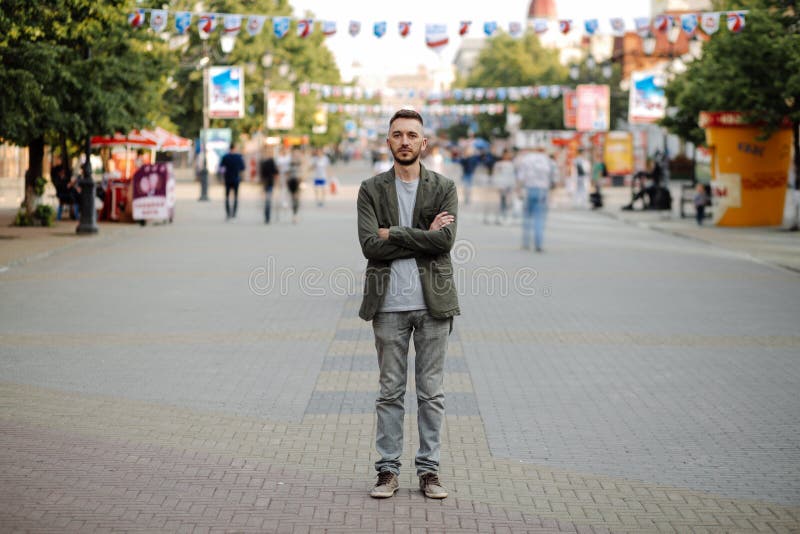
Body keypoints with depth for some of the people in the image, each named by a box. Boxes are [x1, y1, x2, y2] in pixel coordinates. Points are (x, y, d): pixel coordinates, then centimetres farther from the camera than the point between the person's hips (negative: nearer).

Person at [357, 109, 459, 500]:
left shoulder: (444, 188, 4)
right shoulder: (371, 189, 3)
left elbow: (445, 240, -11)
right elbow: (370, 245, -9)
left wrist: (394, 235, -10)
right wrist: (422, 237, -10)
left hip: (433, 303, 0)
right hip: (389, 305, 0)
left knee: (432, 392, 6)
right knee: (390, 391, 6)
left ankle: (428, 469, 14)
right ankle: (388, 470, 13)